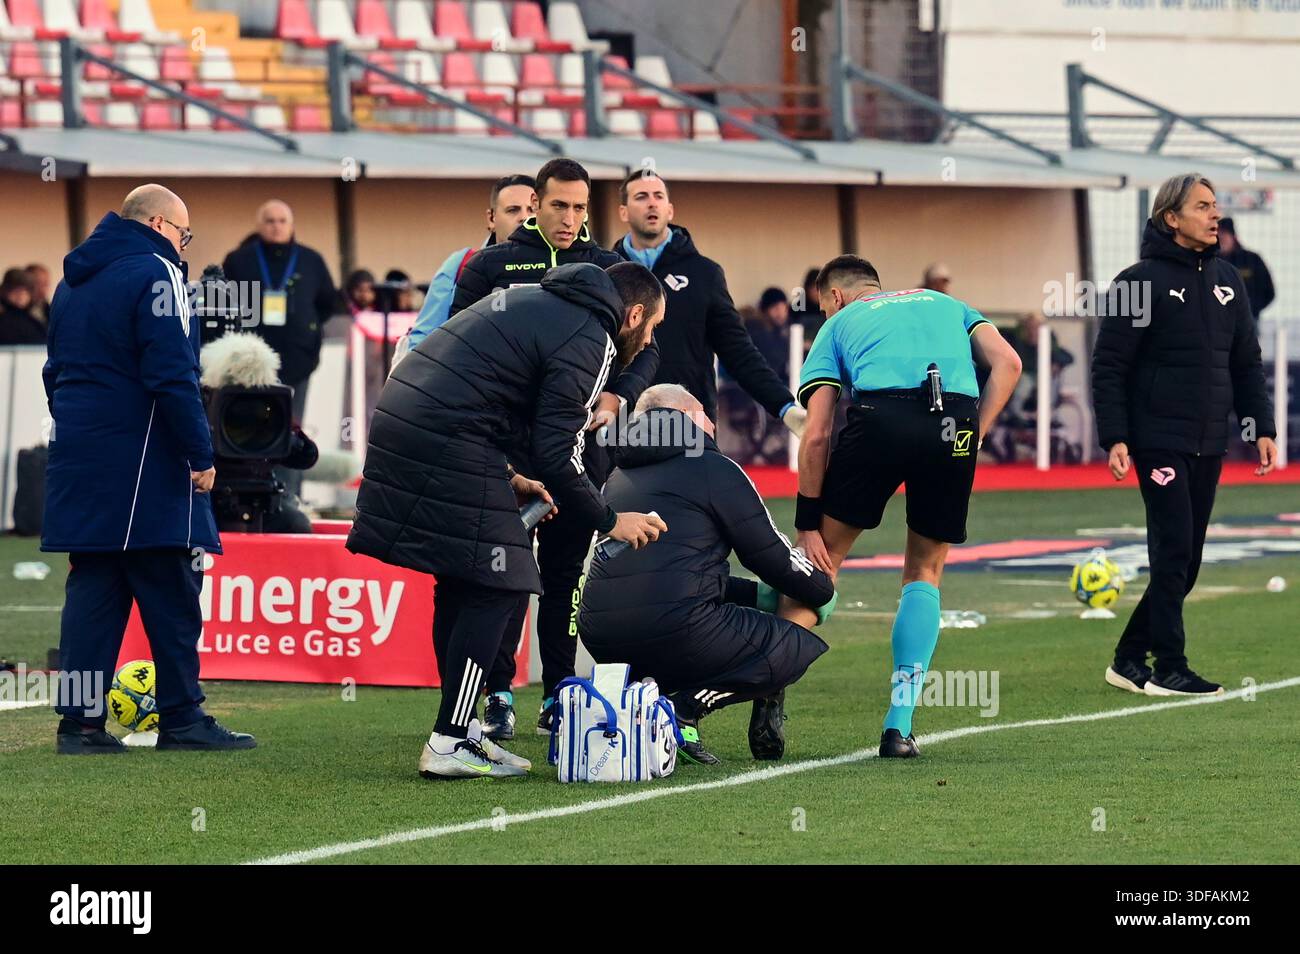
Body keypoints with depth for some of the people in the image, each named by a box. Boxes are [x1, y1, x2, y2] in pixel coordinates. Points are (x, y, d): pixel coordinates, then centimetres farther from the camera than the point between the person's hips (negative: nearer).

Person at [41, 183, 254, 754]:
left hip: (80, 460, 8)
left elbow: (56, 370, 22)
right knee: (170, 595, -1)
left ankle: (80, 722, 2)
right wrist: (200, 455, -13)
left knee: (93, 589, 7)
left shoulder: (74, 280, 17)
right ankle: (182, 720, 1)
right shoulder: (155, 274, -10)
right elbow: (173, 376, -17)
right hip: (142, 463, -8)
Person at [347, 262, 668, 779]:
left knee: (460, 586, 17)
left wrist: (508, 478, 25)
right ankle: (449, 745, -5)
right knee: (498, 591, -3)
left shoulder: (530, 299, 23)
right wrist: (609, 522, 3)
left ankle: (463, 726, 20)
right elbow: (557, 453, -10)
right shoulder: (590, 342, -5)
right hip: (446, 445, -9)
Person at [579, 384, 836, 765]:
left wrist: (760, 594, 34)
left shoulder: (618, 478, 25)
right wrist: (824, 591, 27)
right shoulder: (713, 468, 4)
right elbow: (773, 557, 7)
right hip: (676, 629, -7)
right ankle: (688, 705, -11)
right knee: (798, 648, 7)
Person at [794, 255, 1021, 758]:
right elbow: (1007, 364, 16)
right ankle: (899, 725, 11)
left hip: (881, 417, -2)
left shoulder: (839, 324, 27)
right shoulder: (944, 304, 36)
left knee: (821, 559, 15)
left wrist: (808, 523, 18)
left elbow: (816, 437, 15)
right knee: (924, 573, 18)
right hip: (956, 421, 2)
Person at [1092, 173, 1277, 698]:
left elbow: (1247, 362, 17)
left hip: (1209, 446, 6)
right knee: (1174, 552, -11)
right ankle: (1168, 670, -7)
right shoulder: (1142, 281, -6)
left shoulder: (1227, 280, 12)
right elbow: (1109, 365, -7)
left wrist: (1261, 428, 8)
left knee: (1185, 560, 6)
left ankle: (1129, 658, 16)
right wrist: (1114, 438, -14)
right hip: (1159, 440, -6)